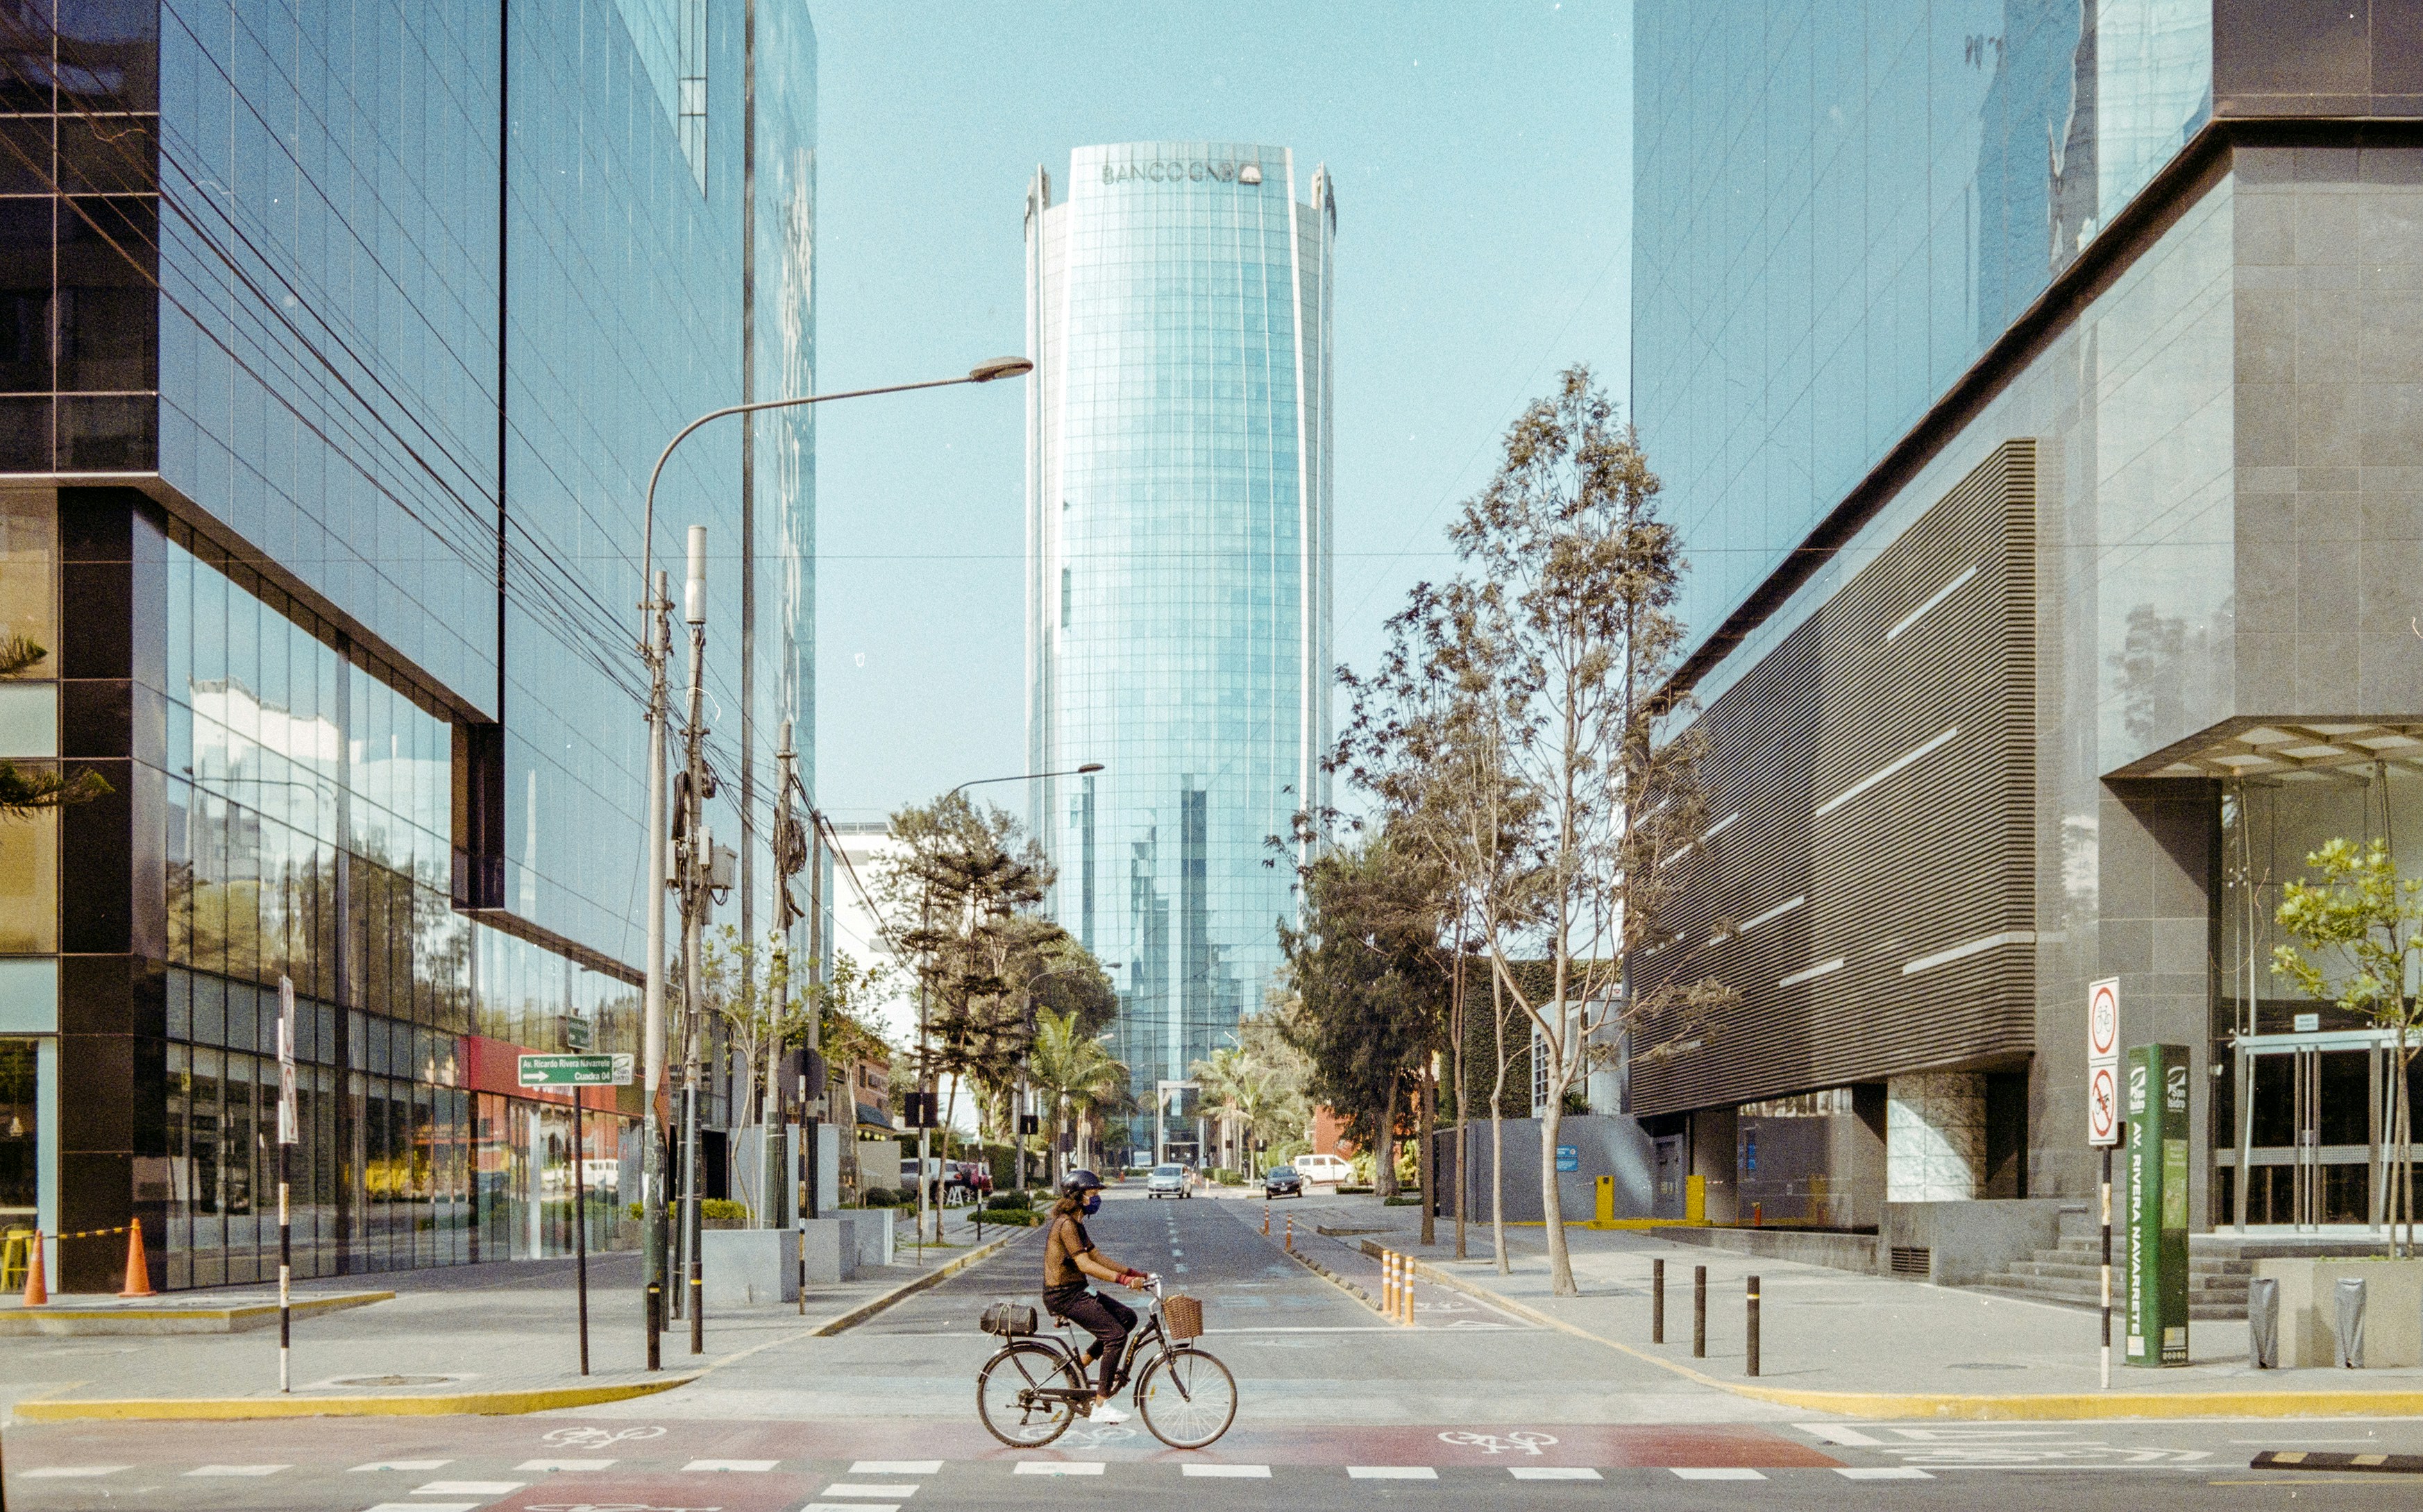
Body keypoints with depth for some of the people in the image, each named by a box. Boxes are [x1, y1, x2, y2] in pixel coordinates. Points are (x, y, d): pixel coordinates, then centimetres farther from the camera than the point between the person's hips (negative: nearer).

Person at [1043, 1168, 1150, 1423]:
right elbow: (1084, 1264, -25)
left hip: (1076, 1292, 10)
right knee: (1116, 1334, -16)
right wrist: (1124, 1279, -31)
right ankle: (1101, 1406, -14)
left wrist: (1136, 1274, 8)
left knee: (1127, 1317, 9)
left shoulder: (1076, 1224, 15)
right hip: (1064, 1295, -10)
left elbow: (1098, 1259, 16)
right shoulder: (1066, 1224, -17)